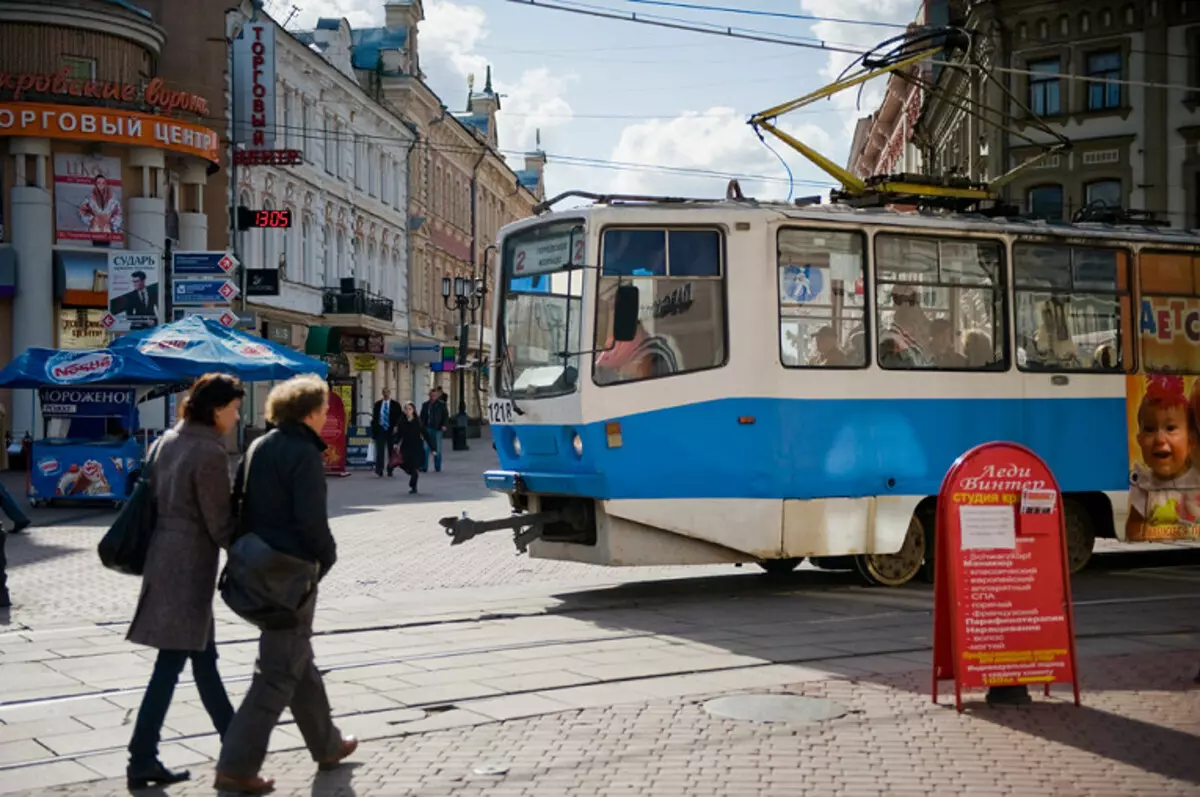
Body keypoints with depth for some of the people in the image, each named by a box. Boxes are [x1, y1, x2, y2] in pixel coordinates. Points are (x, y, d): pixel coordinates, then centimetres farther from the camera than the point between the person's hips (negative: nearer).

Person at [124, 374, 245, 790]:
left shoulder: (166, 442, 10)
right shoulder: (210, 453, -15)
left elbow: (152, 497, 15)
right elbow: (220, 523, -13)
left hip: (163, 555, 9)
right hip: (190, 564, -9)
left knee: (203, 655, 17)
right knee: (171, 663, -4)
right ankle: (142, 761, -1)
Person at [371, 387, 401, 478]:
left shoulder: (395, 404, 2)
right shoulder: (377, 404, 8)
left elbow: (399, 417, 1)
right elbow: (374, 417, 10)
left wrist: (396, 426, -13)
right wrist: (374, 430, 5)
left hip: (391, 430, -1)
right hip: (380, 430, 1)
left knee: (391, 451, 5)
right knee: (380, 450, -9)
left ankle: (390, 471, 13)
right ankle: (379, 471, -10)